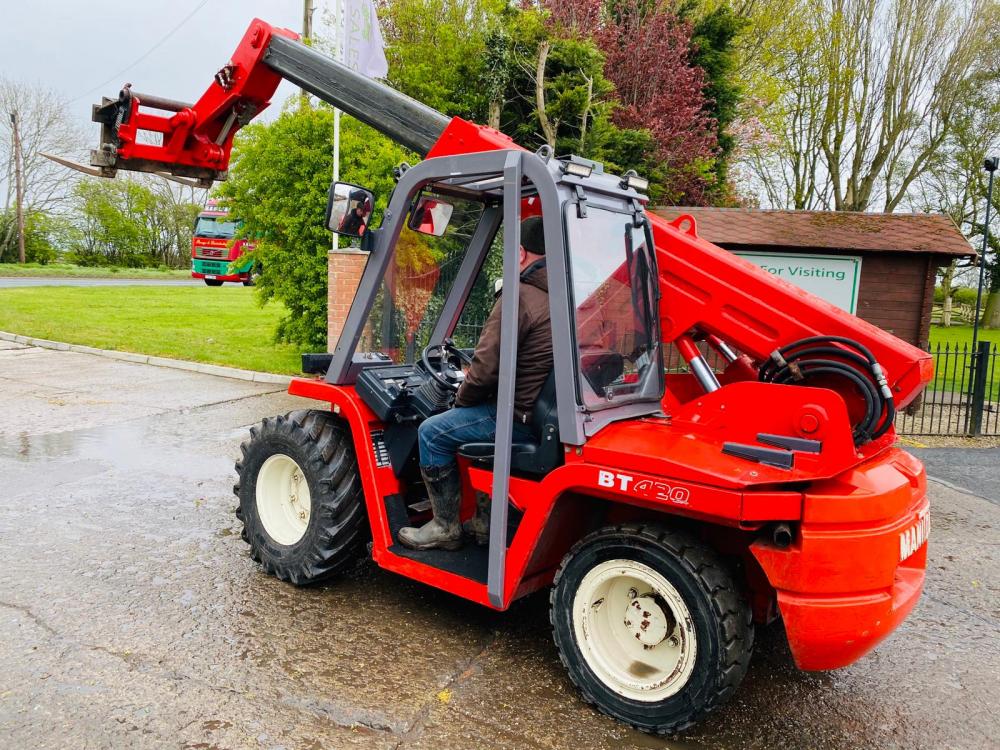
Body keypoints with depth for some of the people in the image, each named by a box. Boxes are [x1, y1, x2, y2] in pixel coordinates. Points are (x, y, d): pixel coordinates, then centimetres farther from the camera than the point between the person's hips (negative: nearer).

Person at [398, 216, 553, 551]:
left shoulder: (519, 297, -18)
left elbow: (485, 368, -20)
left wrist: (462, 398, 2)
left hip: (522, 416, -9)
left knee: (432, 432, 3)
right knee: (479, 419, 31)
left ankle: (445, 527, 14)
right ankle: (486, 519, 30)